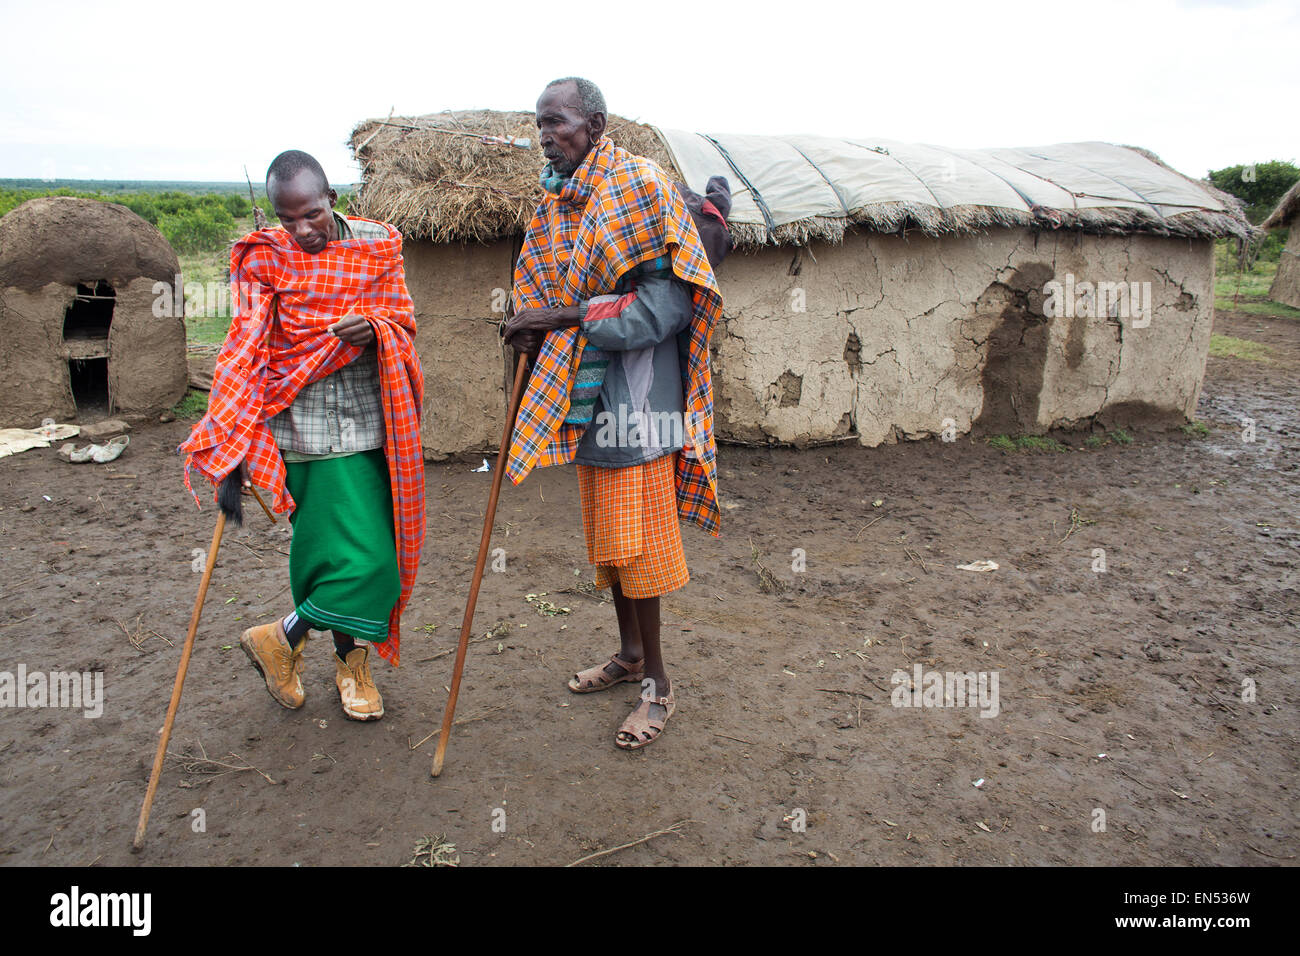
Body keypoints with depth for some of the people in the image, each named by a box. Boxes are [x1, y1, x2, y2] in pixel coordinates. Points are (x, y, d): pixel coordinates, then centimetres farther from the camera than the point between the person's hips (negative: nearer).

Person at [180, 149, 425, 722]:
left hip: (373, 422, 3)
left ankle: (351, 662, 28)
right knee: (350, 553, -7)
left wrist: (374, 331, -19)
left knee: (373, 548, 8)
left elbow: (404, 323, 6)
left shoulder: (377, 244, 4)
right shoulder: (264, 258, -2)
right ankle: (279, 640, 18)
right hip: (309, 431, -3)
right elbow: (245, 352, -5)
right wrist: (234, 446, -10)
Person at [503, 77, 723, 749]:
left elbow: (668, 300, -20)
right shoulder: (555, 202, 11)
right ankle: (630, 652, 34)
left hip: (633, 392, -8)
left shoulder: (641, 188, -12)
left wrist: (571, 317, -22)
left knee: (634, 538, -3)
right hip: (581, 393, 8)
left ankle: (657, 682, 12)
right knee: (603, 535, 16)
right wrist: (536, 328, -4)